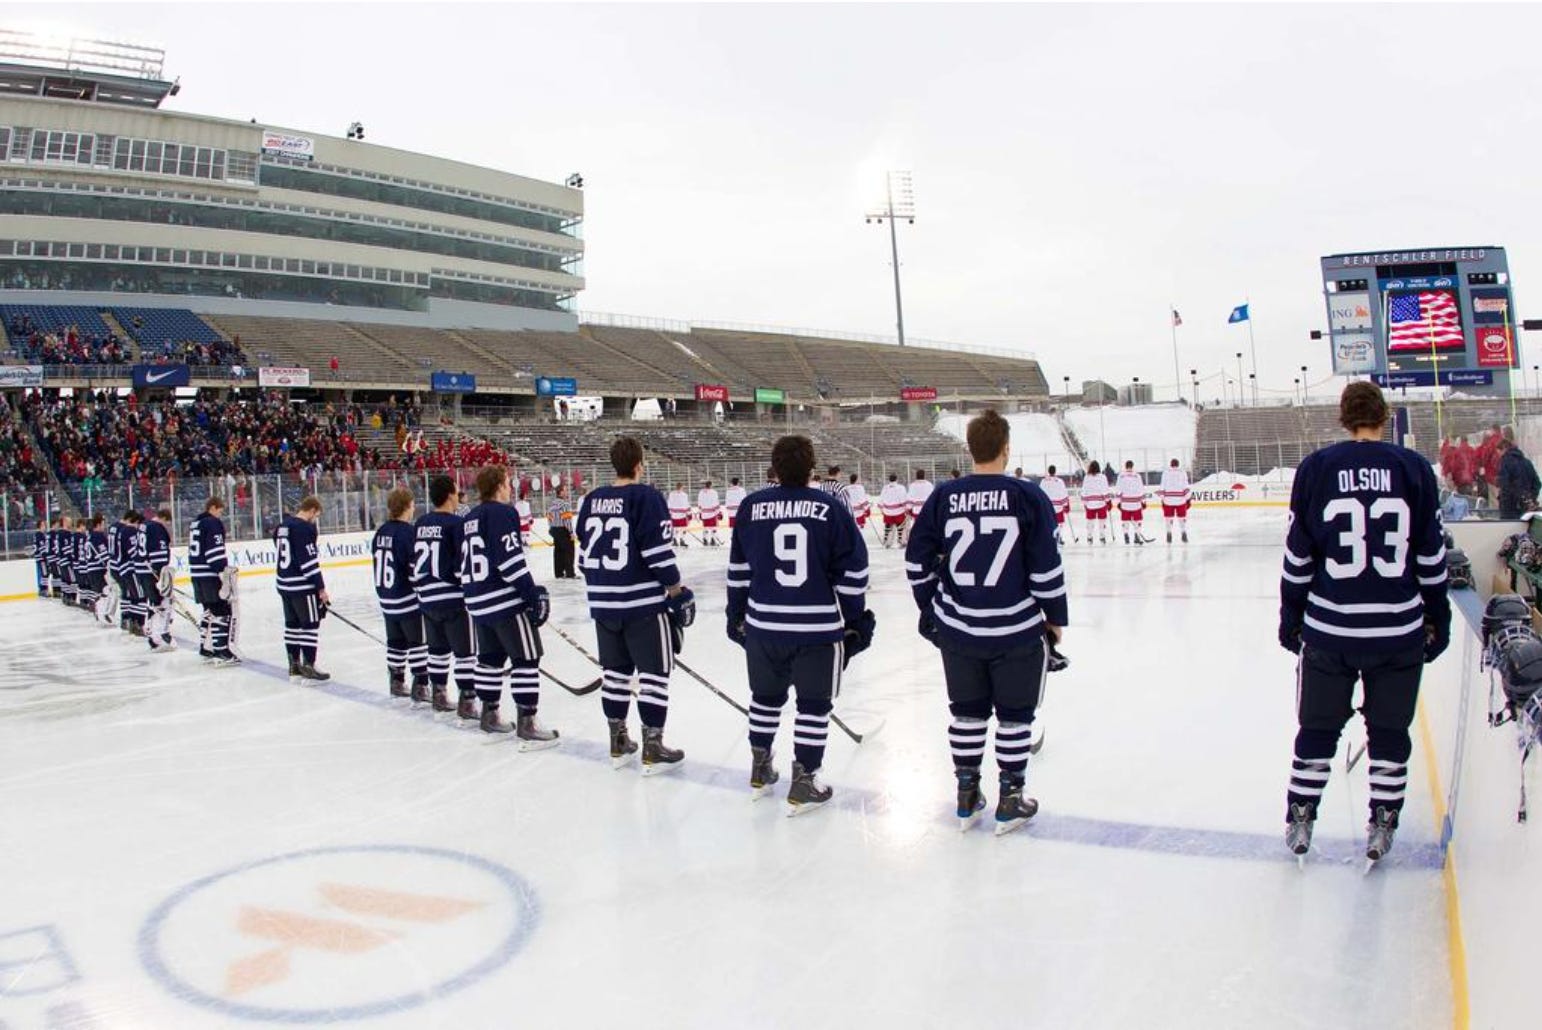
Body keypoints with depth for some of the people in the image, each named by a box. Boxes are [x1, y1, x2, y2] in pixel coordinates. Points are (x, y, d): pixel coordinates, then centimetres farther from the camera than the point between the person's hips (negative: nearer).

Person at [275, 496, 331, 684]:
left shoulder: (282, 526, 13)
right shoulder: (305, 528, -15)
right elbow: (309, 560, -19)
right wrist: (321, 587, -15)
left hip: (284, 584, 9)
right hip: (303, 586, -9)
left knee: (292, 624, 14)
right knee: (311, 625, -2)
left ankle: (294, 667, 20)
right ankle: (308, 668, -1)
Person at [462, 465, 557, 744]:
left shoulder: (470, 518, 15)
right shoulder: (503, 513, -12)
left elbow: (464, 564, 20)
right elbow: (510, 559, -20)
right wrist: (534, 594, -18)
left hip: (478, 602, 9)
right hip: (506, 599, -9)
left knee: (491, 657, 18)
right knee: (526, 659, -3)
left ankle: (489, 714, 27)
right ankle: (526, 723, -3)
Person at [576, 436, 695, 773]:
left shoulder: (592, 500, 8)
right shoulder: (646, 497, -12)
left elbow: (586, 551, 13)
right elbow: (658, 552, -16)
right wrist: (678, 592, -7)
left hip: (603, 603, 7)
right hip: (643, 602, -7)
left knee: (616, 670, 16)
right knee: (654, 672, 3)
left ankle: (618, 743, 25)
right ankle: (653, 748, 6)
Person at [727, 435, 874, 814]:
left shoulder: (751, 507, 0)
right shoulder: (831, 509, -6)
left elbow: (739, 569, 7)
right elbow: (852, 571, -4)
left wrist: (736, 614, 18)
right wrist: (855, 621, 6)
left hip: (763, 626, 3)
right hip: (819, 627, -3)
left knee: (766, 696, 21)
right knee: (815, 703, 10)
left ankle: (760, 770, 34)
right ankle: (803, 785, 13)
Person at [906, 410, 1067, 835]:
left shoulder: (944, 497, -2)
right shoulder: (1028, 497, -10)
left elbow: (917, 559, 3)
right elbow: (1047, 567, -9)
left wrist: (930, 607, 16)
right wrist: (1055, 617, 4)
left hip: (957, 629, 3)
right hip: (1018, 631, -3)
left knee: (967, 712, 16)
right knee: (1015, 715, 12)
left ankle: (966, 799, 25)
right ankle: (1010, 803, 20)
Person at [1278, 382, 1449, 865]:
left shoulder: (1317, 468, -5)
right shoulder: (1414, 468, -2)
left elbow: (1298, 553, -3)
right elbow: (1431, 554, 1)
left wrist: (1291, 616, 7)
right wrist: (1438, 619, 11)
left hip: (1329, 628, 0)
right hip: (1399, 630, 1)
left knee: (1318, 728, 14)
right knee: (1390, 730, 16)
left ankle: (1299, 823, 21)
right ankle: (1382, 825, 23)